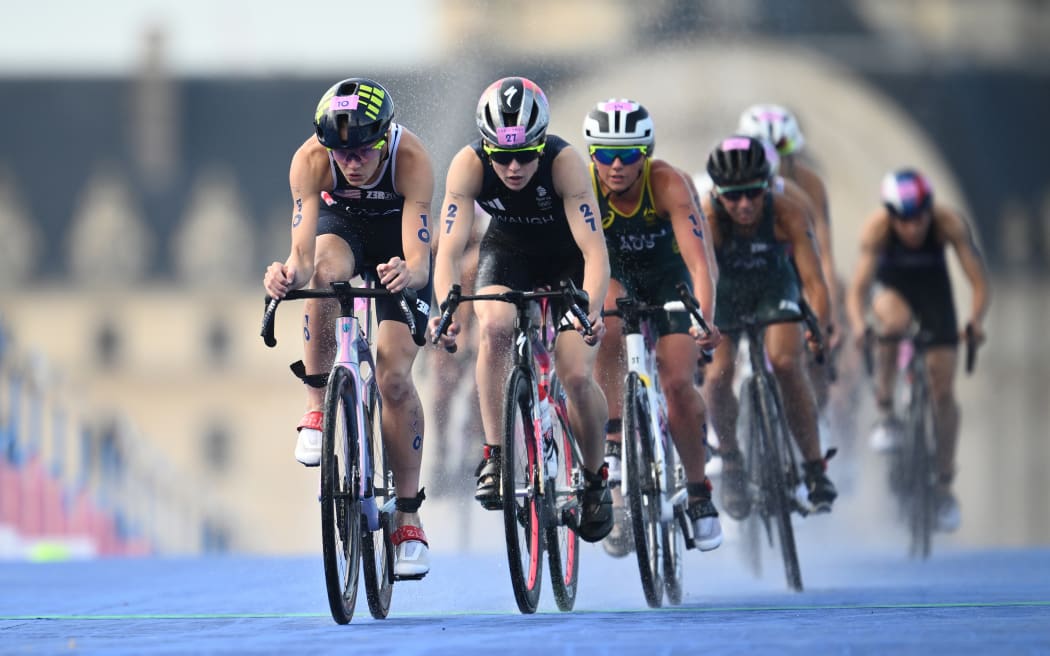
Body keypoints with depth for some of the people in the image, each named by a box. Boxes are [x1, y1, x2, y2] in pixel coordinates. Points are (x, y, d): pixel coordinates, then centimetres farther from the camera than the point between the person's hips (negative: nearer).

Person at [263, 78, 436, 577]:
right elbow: (303, 255, -37)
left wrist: (407, 272, -65)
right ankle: (317, 407, -19)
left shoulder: (410, 159, -36)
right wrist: (288, 274, -60)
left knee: (394, 376, -14)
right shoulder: (310, 159, -32)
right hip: (340, 223, 1)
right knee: (326, 274, -37)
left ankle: (409, 520, -2)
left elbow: (420, 261, -42)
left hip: (397, 240, -1)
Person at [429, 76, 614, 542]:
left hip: (567, 259, -1)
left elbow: (594, 249, -40)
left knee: (577, 377, -15)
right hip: (507, 252, 1)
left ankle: (595, 477, 12)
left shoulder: (564, 162, -35)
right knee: (494, 327, -32)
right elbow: (449, 249, -34)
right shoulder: (469, 166, -30)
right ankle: (495, 456, -21)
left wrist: (590, 308, -58)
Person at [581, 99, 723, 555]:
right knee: (611, 313, -35)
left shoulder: (667, 184, -31)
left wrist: (705, 321, -55)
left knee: (677, 382, -16)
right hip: (613, 277, 1)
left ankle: (700, 495, 4)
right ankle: (614, 443, -28)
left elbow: (697, 259, -40)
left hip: (668, 281, -1)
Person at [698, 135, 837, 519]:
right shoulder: (706, 218, -32)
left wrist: (818, 327, -53)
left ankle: (815, 468, -12)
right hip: (723, 296, 0)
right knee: (717, 376, -20)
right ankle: (730, 462, 6)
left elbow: (813, 279, -36)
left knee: (786, 363, -24)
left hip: (774, 289, 0)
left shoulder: (787, 214, -31)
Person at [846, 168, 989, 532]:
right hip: (891, 283, -1)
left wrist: (976, 320, -52)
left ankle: (944, 487, 8)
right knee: (894, 321, -38)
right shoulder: (877, 227, -33)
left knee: (943, 390, -4)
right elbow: (858, 286, -38)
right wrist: (858, 325, -57)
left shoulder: (949, 224, -32)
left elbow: (978, 281, -33)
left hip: (932, 286, 1)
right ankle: (886, 413, -19)